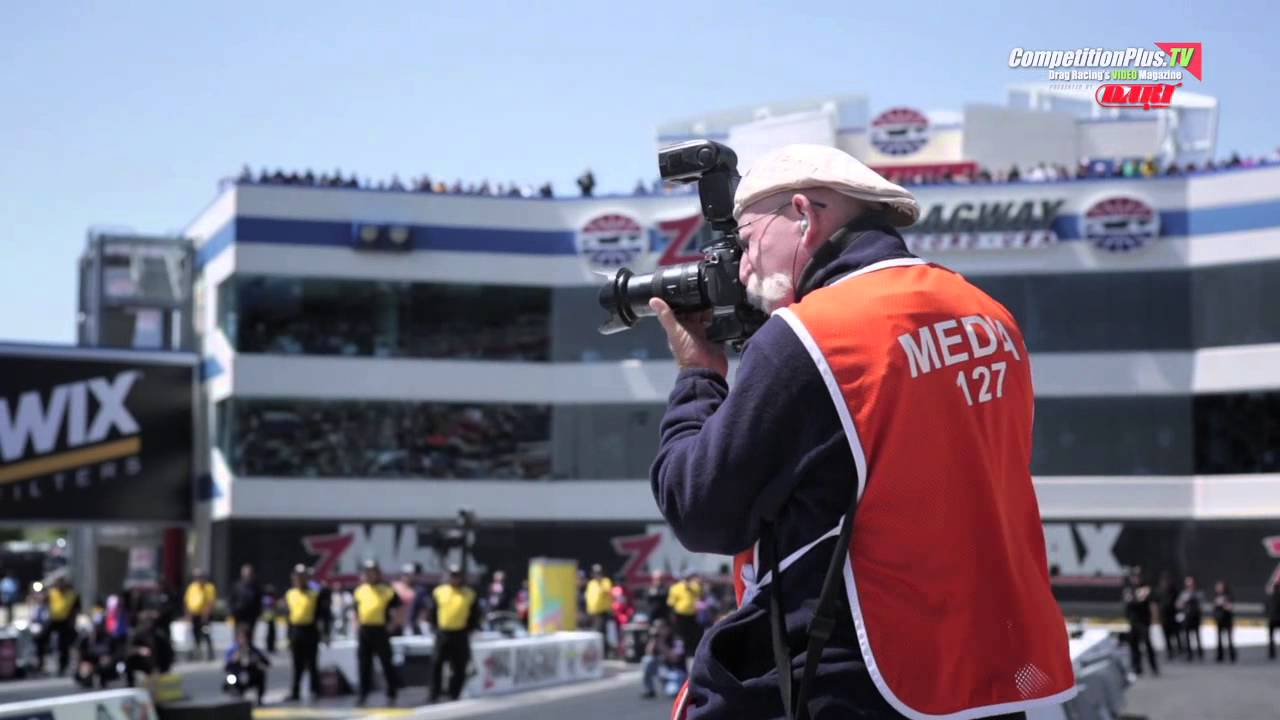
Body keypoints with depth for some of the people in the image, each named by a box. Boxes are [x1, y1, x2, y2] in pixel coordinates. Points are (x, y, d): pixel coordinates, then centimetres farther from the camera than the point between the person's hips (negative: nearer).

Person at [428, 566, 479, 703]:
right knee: (437, 664, -2)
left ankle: (454, 695, 13)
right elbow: (433, 613, 10)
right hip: (443, 634, 0)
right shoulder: (438, 592, 4)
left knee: (459, 667, 3)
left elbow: (475, 615, 6)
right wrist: (436, 627, 3)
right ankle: (434, 695, 4)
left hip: (460, 635, 0)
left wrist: (468, 629, -2)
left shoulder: (469, 594, 2)